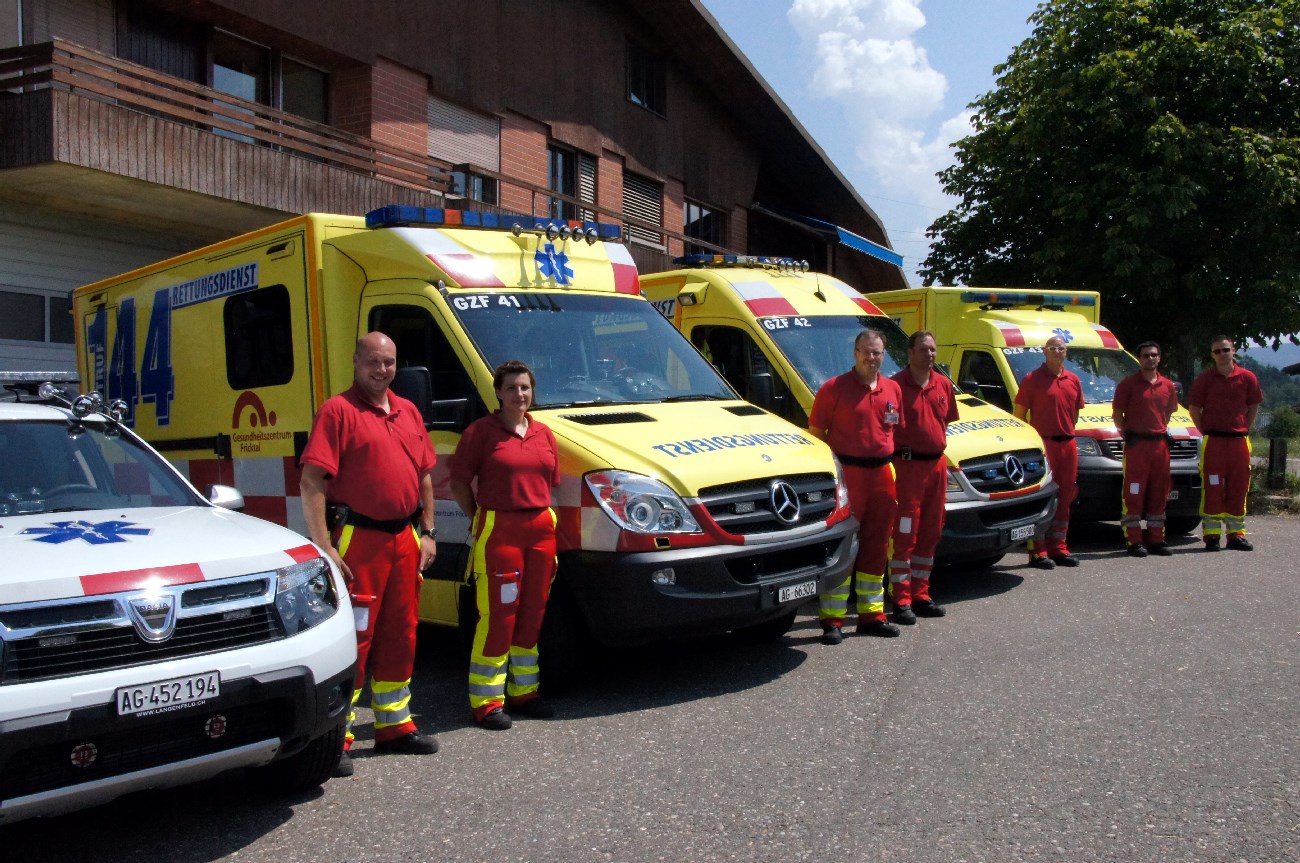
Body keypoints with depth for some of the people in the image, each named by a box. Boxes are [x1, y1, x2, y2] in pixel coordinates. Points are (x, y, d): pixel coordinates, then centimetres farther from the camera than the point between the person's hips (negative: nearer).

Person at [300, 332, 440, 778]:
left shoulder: (408, 412, 15)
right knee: (351, 639, -3)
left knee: (400, 636, 14)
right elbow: (312, 482, -14)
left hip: (404, 540, 7)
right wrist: (324, 547, -19)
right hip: (357, 540, -7)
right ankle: (335, 738, 7)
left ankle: (395, 725, 28)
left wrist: (427, 533, 13)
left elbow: (424, 476, 20)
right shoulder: (338, 411, -7)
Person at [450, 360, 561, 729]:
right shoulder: (482, 431, -4)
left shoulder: (543, 434, 12)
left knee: (532, 614, 12)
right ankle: (486, 701, 4)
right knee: (498, 616, -5)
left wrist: (544, 515, 10)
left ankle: (523, 691, 24)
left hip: (541, 528, 6)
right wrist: (481, 520, 0)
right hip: (498, 529, -6)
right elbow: (459, 483, -1)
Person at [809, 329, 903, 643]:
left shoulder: (892, 390, 12)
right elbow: (815, 433, -5)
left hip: (882, 473, 6)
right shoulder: (834, 388, -5)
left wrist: (895, 469, 13)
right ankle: (832, 620, 1)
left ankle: (871, 614, 24)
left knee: (876, 547, 13)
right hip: (847, 474, -6)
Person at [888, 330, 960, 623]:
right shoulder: (896, 385, -9)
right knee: (905, 535, -5)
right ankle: (901, 601, 1)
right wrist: (896, 455, -13)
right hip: (908, 465, -7)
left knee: (930, 533, 12)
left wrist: (939, 445, 11)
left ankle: (920, 595, 22)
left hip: (936, 464, 7)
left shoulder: (943, 385, 11)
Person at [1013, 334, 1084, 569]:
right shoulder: (1032, 379, -4)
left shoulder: (1073, 380, 12)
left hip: (1067, 444, 6)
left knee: (1065, 497, 10)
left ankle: (1058, 549, 19)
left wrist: (1067, 431, 14)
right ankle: (1038, 552, -2)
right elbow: (1019, 414, -4)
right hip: (1043, 444, -6)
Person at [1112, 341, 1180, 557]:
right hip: (1136, 444, -5)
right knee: (1134, 494, -5)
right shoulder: (1128, 384, -1)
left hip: (1160, 444, 5)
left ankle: (1155, 539, 17)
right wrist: (1127, 436, -4)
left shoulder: (1168, 386, 12)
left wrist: (1162, 432, 13)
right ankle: (1134, 541, -2)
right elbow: (1117, 413, 0)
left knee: (1159, 493, 9)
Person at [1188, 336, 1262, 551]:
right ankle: (1211, 535, 4)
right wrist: (1206, 432, 3)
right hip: (1213, 442, -2)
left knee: (1238, 488, 7)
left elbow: (1253, 406, 16)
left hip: (1239, 441, 2)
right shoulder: (1204, 379, 0)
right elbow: (1194, 408, 7)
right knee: (1212, 489, -1)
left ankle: (1236, 534, 16)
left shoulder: (1247, 377, 5)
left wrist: (1245, 428, 9)